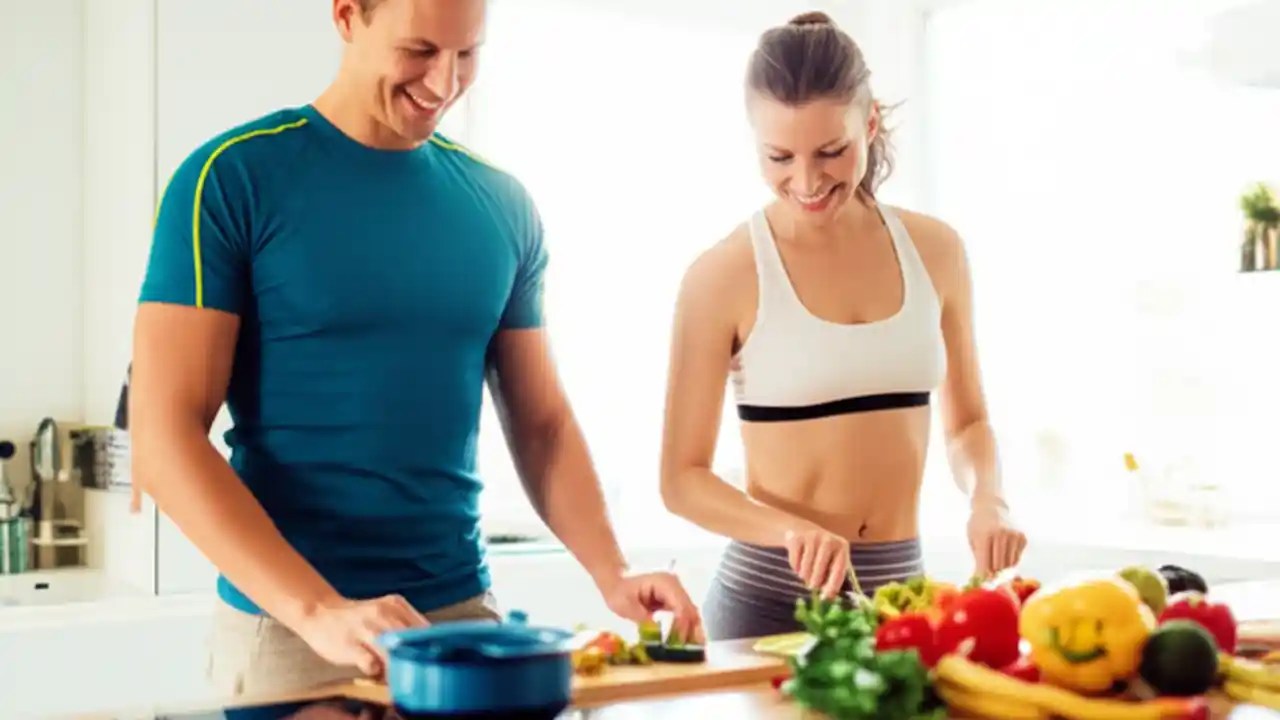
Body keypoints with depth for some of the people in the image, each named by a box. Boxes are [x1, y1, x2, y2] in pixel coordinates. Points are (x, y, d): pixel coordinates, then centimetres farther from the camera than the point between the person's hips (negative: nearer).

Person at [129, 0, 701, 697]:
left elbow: (542, 425, 9)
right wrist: (317, 609, -22)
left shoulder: (502, 207, 4)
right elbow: (162, 437, -12)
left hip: (466, 613, 4)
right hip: (286, 628, -4)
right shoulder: (233, 179, -8)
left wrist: (612, 574, -6)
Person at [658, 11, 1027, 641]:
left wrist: (986, 499, -7)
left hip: (902, 590, 4)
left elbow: (966, 421, 12)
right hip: (769, 598, -3)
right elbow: (682, 478, -8)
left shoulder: (933, 250, 0)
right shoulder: (723, 276, -12)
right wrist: (789, 529, -24)